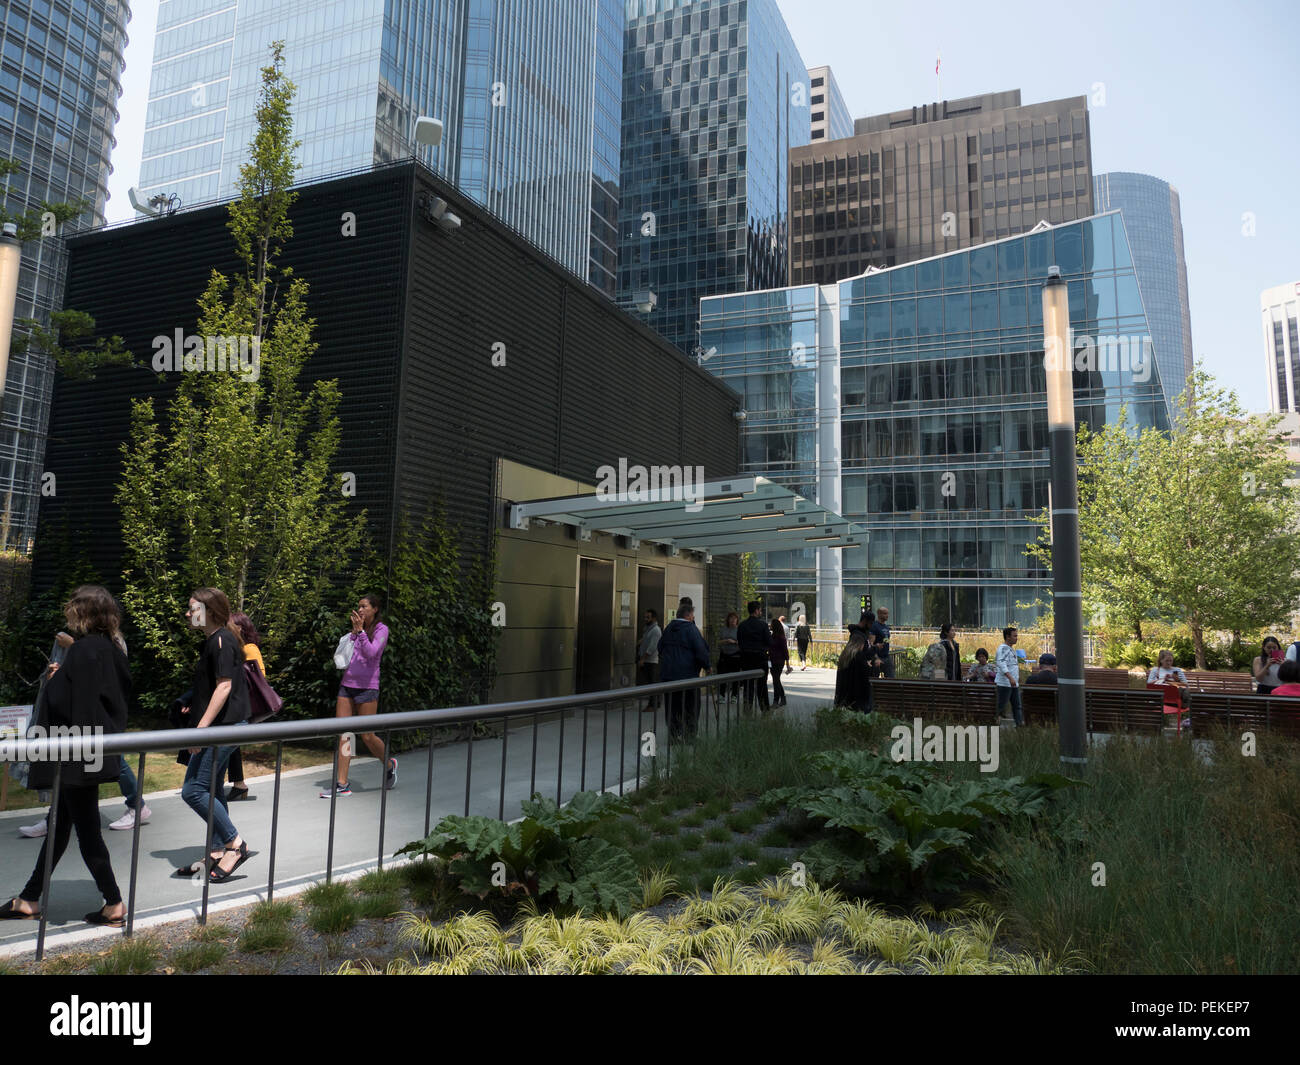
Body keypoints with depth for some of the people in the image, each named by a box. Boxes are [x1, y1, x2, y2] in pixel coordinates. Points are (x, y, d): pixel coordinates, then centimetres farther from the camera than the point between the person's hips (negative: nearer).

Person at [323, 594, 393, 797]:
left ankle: (389, 765, 26)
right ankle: (342, 784, 2)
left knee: (367, 736, 0)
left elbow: (371, 653, -17)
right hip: (347, 684, 6)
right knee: (342, 733, -1)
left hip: (366, 687, -6)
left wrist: (360, 631, -23)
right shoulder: (357, 629, 15)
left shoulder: (381, 629, -3)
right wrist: (354, 632, 0)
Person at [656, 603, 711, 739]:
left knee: (672, 706, 12)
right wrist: (706, 666, -1)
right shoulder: (691, 629, -11)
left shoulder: (668, 628, 10)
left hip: (667, 673, 6)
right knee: (691, 707, 4)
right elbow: (701, 651, -14)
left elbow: (660, 647, 18)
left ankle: (674, 735, 11)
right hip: (687, 673, -6)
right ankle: (689, 735, 3)